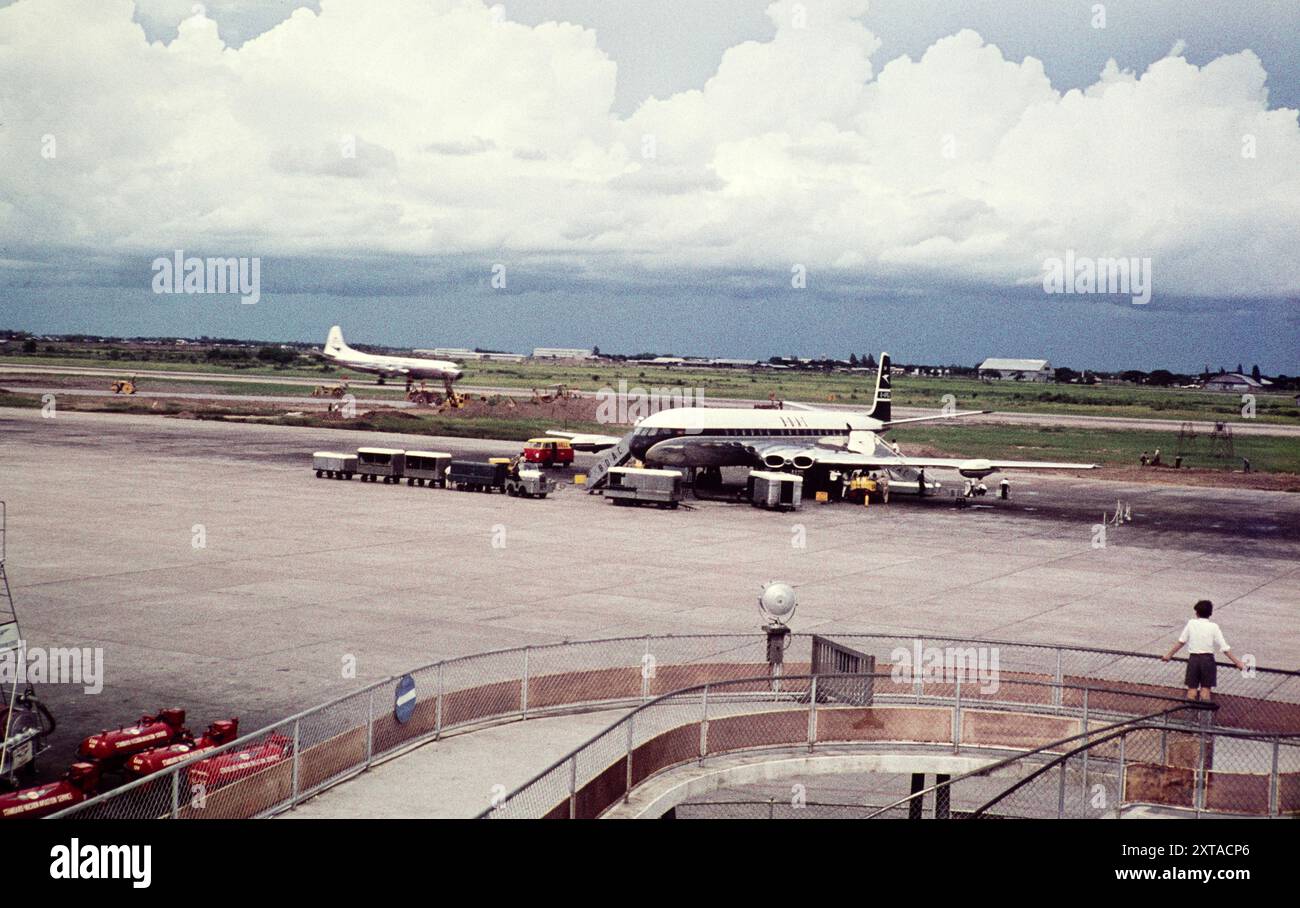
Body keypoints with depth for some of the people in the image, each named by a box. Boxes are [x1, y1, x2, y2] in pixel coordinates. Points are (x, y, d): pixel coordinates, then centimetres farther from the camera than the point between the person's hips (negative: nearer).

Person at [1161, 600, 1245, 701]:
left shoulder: (1191, 623, 1)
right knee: (1205, 689, 3)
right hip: (1208, 659, -1)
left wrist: (1169, 655, 13)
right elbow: (1225, 648, -5)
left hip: (1193, 658, 1)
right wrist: (1237, 662, -1)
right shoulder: (1213, 627, -2)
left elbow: (1181, 642, 4)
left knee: (1192, 688, 6)